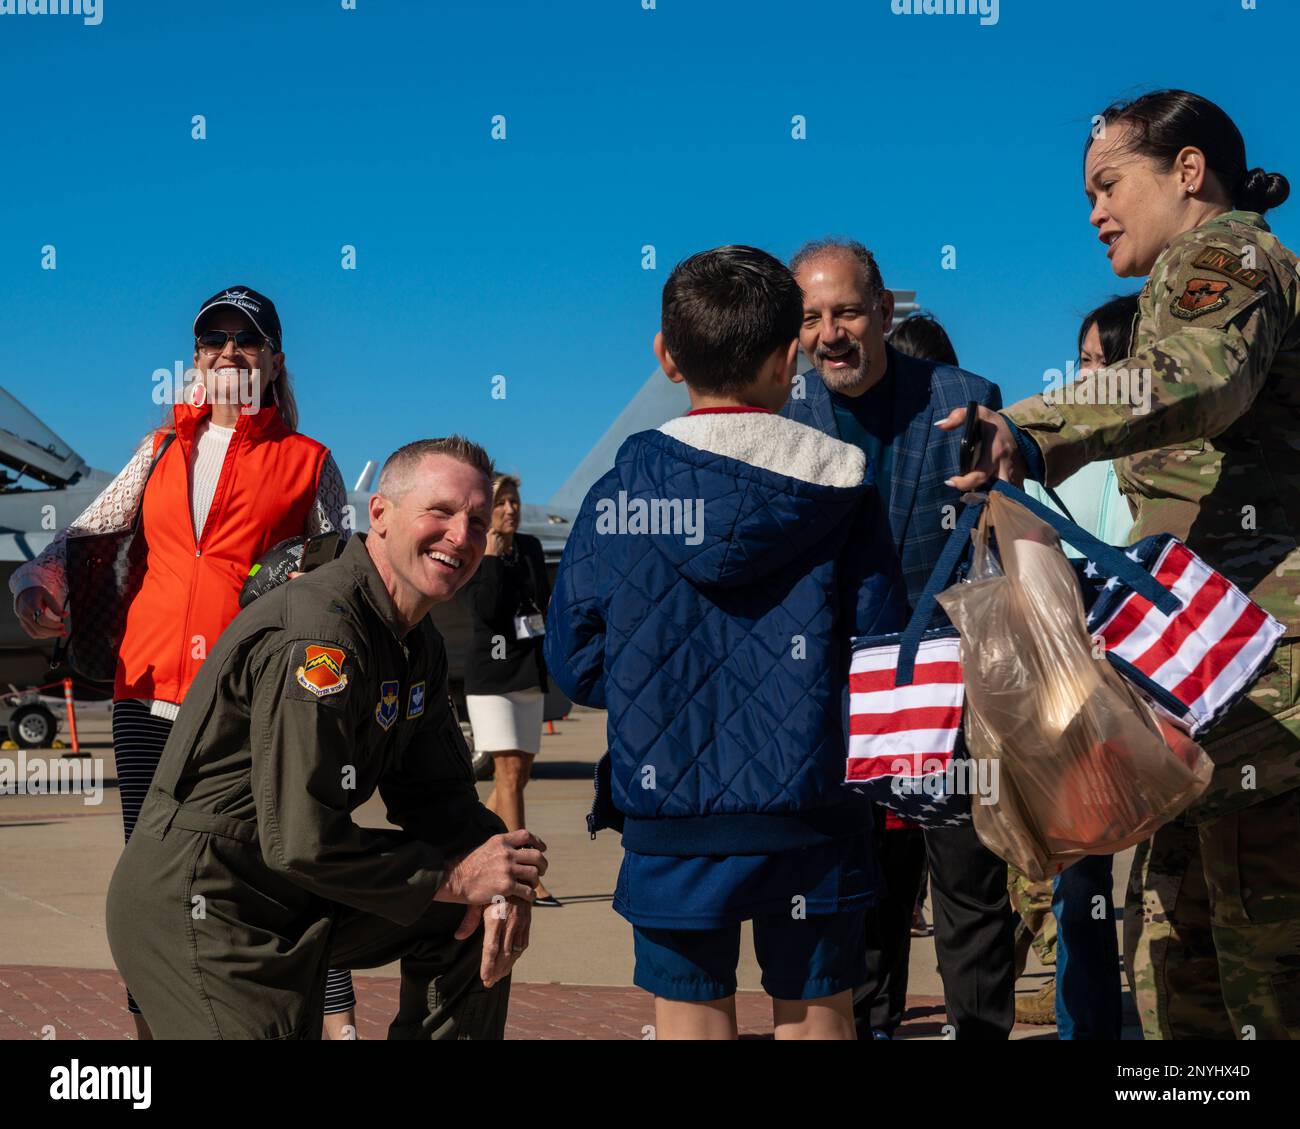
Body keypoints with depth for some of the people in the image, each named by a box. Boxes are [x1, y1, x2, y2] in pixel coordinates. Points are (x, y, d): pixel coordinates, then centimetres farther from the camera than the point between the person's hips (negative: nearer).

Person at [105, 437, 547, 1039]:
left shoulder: (419, 645, 8)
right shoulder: (317, 633, -24)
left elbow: (436, 795, 10)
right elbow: (303, 842, -27)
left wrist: (498, 877, -11)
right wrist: (455, 877, -18)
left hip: (294, 897, 10)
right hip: (203, 912, -10)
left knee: (481, 916, 8)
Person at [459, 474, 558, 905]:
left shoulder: (531, 548, 11)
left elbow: (542, 599, 3)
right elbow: (484, 611, -18)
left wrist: (510, 552, 0)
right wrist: (492, 555, -15)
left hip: (530, 672, 6)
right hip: (491, 673, -6)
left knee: (519, 775, 8)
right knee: (509, 772, -12)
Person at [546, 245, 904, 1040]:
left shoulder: (620, 491, -6)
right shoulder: (842, 486, -6)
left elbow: (574, 663, -2)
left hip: (671, 819, 0)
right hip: (812, 819, 1)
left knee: (691, 1017, 10)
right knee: (817, 1014, 13)